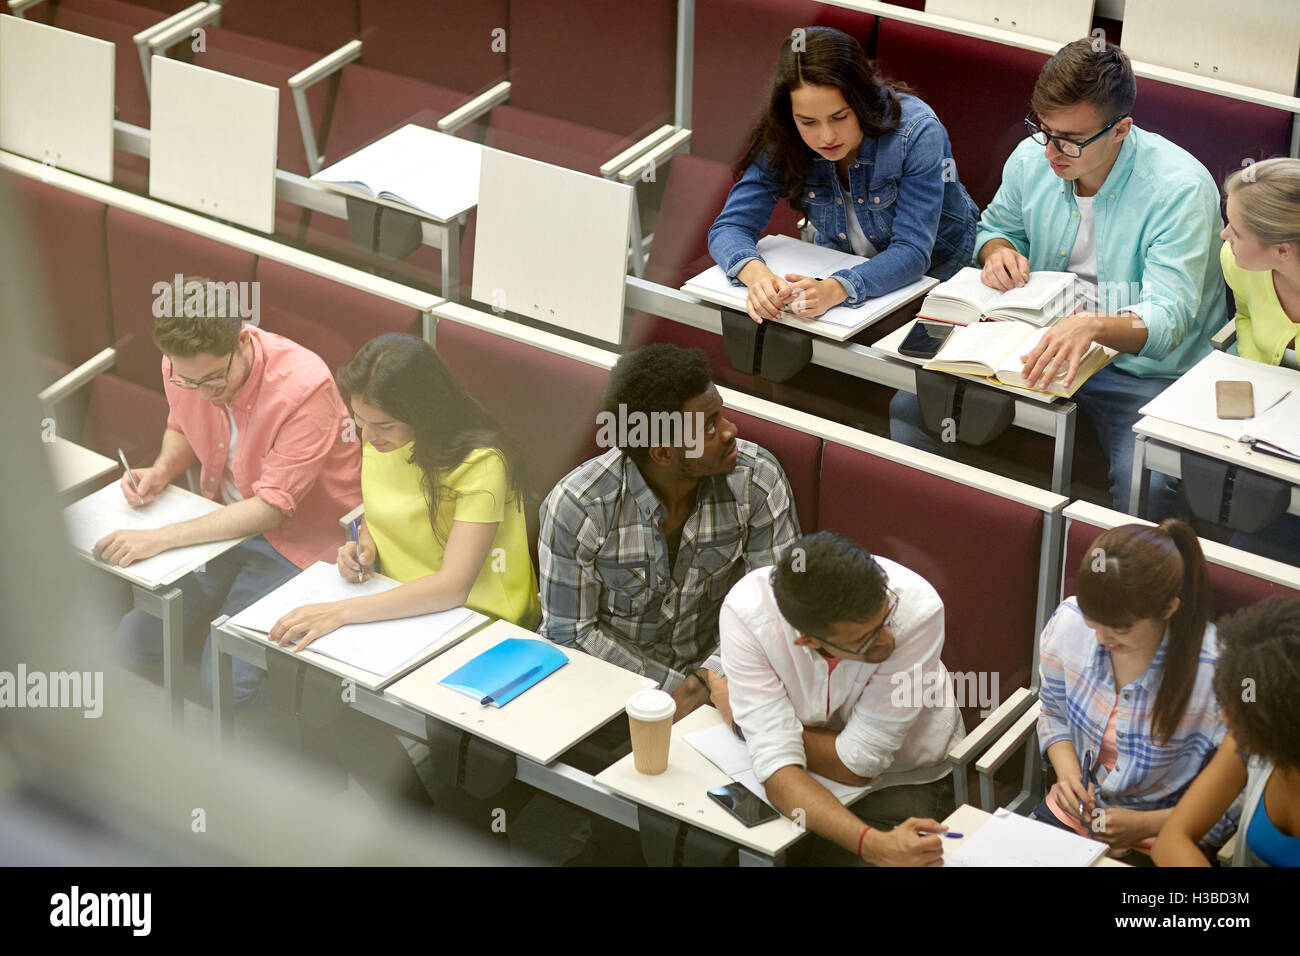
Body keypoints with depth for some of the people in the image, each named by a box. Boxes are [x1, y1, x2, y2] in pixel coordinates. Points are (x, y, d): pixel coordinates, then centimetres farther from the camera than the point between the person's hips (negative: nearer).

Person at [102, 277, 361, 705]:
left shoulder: (304, 387, -29)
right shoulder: (182, 366, -9)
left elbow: (272, 507, -26)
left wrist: (159, 538, -29)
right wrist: (160, 471, -7)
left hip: (297, 537, -6)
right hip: (224, 519, 6)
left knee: (227, 682, -21)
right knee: (133, 640, -7)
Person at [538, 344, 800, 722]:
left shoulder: (758, 478, -12)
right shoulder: (576, 506, -18)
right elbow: (571, 633, -10)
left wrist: (705, 679, -20)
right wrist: (673, 687, -17)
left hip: (712, 669, 1)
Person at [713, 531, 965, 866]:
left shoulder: (917, 609, -34)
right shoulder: (746, 612, -31)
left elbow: (856, 764, -26)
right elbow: (778, 767, -32)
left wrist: (731, 707, -19)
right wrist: (872, 844, -47)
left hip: (909, 781, -3)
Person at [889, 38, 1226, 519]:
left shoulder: (1180, 188, -21)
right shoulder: (1032, 159, -2)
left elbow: (1167, 318, -28)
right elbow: (997, 224, 21)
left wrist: (1093, 326, -49)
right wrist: (999, 249, -6)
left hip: (1142, 366, -5)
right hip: (1037, 342, 5)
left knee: (1145, 483, -35)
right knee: (912, 403, -11)